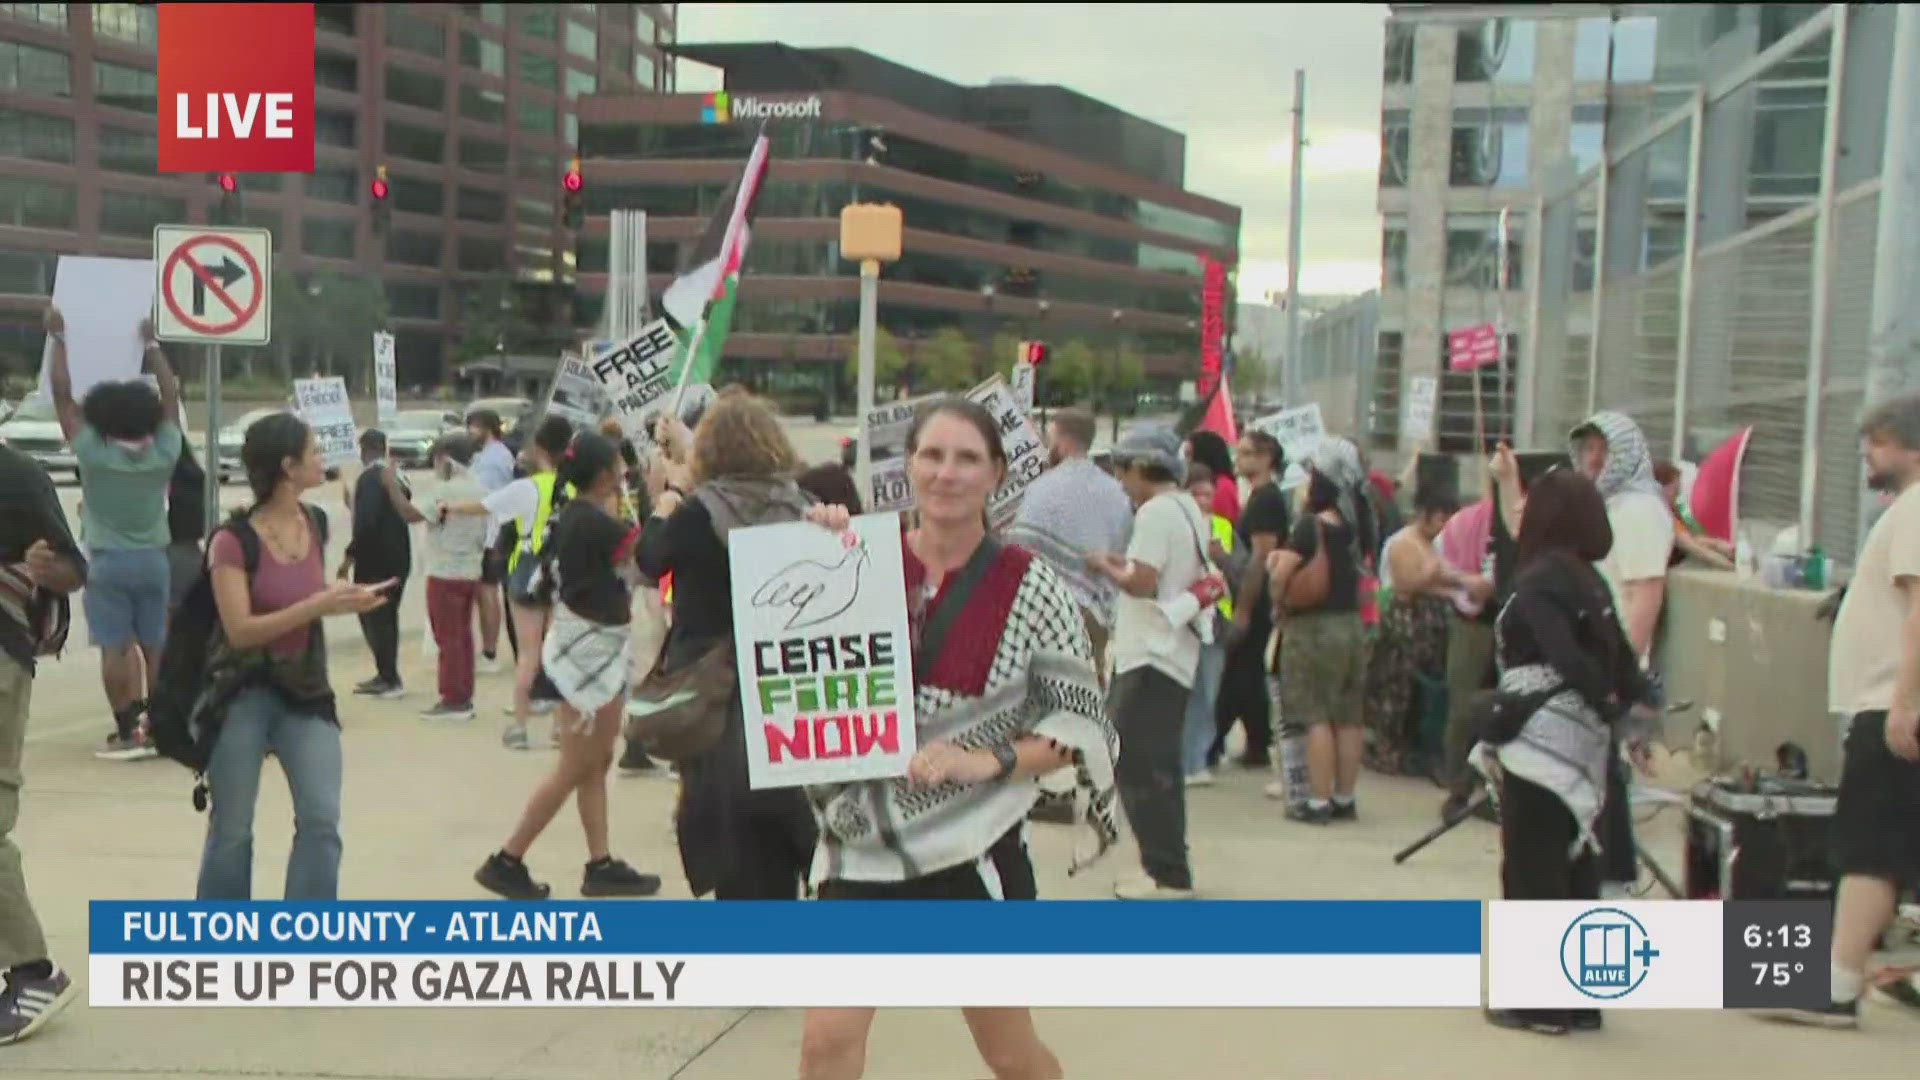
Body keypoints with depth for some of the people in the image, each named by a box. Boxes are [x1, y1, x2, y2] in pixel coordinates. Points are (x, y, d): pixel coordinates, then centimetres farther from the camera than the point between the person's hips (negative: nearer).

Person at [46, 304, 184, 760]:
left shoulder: (92, 452, -11)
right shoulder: (164, 451, -5)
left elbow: (61, 394, -7)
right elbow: (171, 395, 7)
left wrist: (58, 338, 0)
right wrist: (151, 344, 15)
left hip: (108, 562, -3)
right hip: (152, 559, 3)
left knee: (115, 649, -3)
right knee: (155, 646, 7)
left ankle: (126, 733, -5)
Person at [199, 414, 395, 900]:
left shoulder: (314, 525, 4)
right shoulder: (233, 540, -16)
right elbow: (240, 630, -22)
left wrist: (346, 598, 1)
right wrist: (320, 605, -25)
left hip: (303, 688, 5)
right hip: (242, 692, -5)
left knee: (322, 820, -5)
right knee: (232, 828, 4)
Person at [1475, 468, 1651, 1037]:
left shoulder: (1540, 581, -11)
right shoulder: (1589, 580, 13)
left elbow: (1564, 655, -23)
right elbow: (1619, 655, 9)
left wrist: (1610, 703, -13)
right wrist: (1632, 702, 4)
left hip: (1542, 740, -8)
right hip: (1581, 743, 8)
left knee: (1533, 870, -1)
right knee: (1574, 867, 13)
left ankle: (1541, 1002, 2)